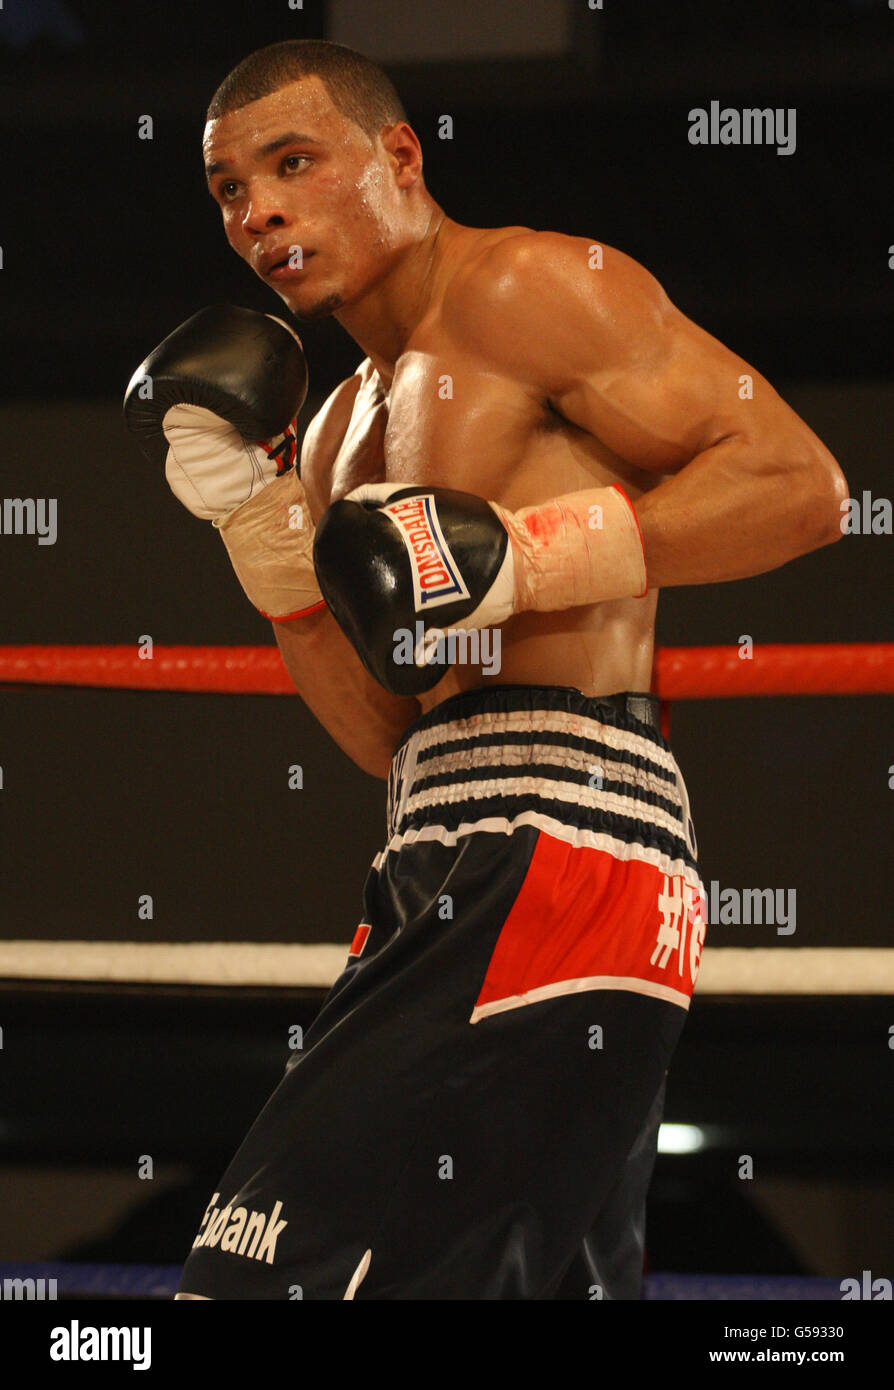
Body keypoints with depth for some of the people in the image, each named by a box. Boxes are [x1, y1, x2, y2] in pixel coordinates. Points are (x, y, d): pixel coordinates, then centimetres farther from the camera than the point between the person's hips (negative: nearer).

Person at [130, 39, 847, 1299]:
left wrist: (526, 554, -17)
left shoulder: (521, 291, -2)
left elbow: (799, 482, -10)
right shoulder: (346, 428, 25)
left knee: (283, 1271, -19)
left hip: (558, 852, -10)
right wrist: (263, 532, 9)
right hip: (447, 881, 10)